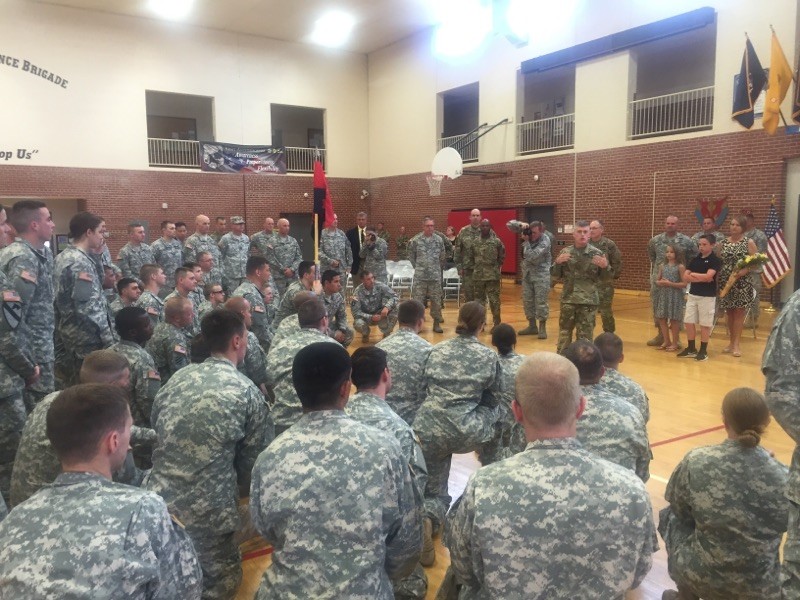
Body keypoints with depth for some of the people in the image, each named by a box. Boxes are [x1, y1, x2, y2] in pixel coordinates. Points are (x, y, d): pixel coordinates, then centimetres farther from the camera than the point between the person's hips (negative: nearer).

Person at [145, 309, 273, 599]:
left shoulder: (178, 378, 4)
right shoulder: (248, 393, -8)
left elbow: (156, 430, 14)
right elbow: (254, 459, 0)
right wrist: (238, 490, 19)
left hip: (158, 498, 5)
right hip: (206, 511, -5)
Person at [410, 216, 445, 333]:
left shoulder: (439, 240, 3)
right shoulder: (416, 240, -2)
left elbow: (442, 257, 12)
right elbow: (411, 255, 9)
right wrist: (417, 267, 10)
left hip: (435, 276, 1)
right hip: (420, 276, -1)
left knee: (436, 300, 5)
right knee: (418, 300, 1)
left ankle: (437, 323, 14)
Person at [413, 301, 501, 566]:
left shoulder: (437, 350, 12)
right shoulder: (489, 357, 5)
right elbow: (493, 401, 14)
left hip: (428, 428, 3)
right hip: (465, 433, -3)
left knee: (435, 493, 17)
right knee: (495, 412, 27)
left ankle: (427, 518, -19)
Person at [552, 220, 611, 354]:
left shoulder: (596, 254, -2)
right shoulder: (565, 252, 3)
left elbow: (605, 278, 2)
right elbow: (556, 276, 7)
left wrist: (605, 266, -18)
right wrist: (558, 263, -11)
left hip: (588, 301, -2)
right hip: (568, 300, 2)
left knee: (585, 336, 3)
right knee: (564, 332, 12)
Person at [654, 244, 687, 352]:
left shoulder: (680, 267, -7)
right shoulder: (662, 266, 8)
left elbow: (684, 284, -10)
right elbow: (657, 280, 13)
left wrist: (670, 283, -18)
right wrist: (660, 282, -10)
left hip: (675, 296, -5)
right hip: (663, 295, 5)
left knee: (674, 320, 2)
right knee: (661, 318, 7)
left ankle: (674, 343, 14)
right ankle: (666, 341, 22)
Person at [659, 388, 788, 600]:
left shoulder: (696, 461, -18)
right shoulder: (785, 478, -14)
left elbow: (679, 509, -1)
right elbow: (782, 525, 2)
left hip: (701, 577, -3)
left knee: (669, 516, 24)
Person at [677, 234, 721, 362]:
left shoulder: (715, 260, -8)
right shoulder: (695, 259, 8)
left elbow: (708, 276, -21)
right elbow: (685, 277, 1)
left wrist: (693, 275, -6)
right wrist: (702, 278, -12)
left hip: (707, 296, -6)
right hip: (692, 295, 6)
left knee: (705, 324, 2)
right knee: (688, 322, 7)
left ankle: (703, 351, 12)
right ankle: (691, 349, 19)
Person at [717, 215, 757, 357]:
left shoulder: (749, 242, -2)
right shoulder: (723, 242, 7)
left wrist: (744, 271, -22)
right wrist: (717, 281, 2)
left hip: (742, 283, -3)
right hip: (725, 282, 3)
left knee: (739, 312, -1)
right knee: (729, 312, 9)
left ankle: (736, 344, 5)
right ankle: (731, 342, 19)